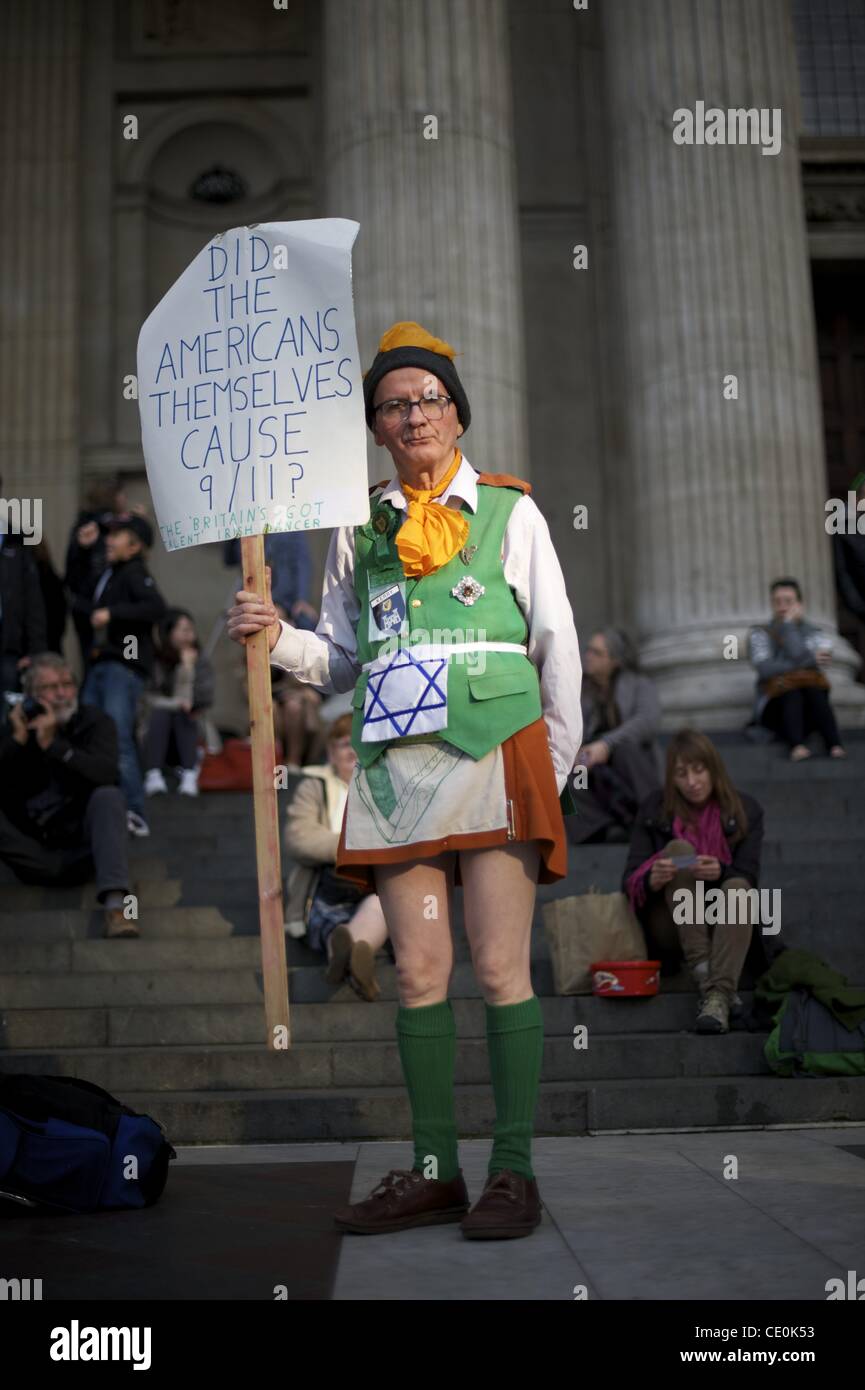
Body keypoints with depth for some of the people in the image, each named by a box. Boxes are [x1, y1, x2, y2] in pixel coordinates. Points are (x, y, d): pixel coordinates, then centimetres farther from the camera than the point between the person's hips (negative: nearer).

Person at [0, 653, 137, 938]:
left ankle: (115, 903, -46)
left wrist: (52, 744, -27)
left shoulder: (95, 722, 0)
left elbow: (105, 773, -21)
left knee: (108, 796, -32)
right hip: (32, 841, 1)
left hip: (80, 837, -1)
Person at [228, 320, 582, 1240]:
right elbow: (341, 659, 18)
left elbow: (557, 645, 8)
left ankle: (514, 1172, 6)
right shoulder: (360, 529, 16)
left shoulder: (509, 511, 9)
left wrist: (556, 763, 1)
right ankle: (435, 1171, 13)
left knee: (500, 967, -3)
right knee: (419, 972, 3)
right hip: (395, 762, 3)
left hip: (494, 756, -3)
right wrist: (277, 638, -2)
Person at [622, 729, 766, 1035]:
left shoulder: (745, 811, 2)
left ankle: (718, 996, -47)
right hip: (670, 927, 0)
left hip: (723, 920, 0)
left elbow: (749, 877, -6)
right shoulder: (655, 811, 1)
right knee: (679, 847, -23)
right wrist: (652, 880, -31)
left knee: (737, 888, -31)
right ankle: (702, 972, -35)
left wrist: (721, 872, -30)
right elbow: (629, 882, -6)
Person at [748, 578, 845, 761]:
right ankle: (797, 746, -60)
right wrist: (810, 660, -9)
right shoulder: (759, 635, 9)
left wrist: (789, 624, -3)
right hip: (775, 706, -1)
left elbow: (799, 656, -12)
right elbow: (764, 668, -11)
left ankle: (835, 747, -51)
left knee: (815, 692, -32)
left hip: (810, 707, 1)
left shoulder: (814, 634, 11)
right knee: (792, 694, -34)